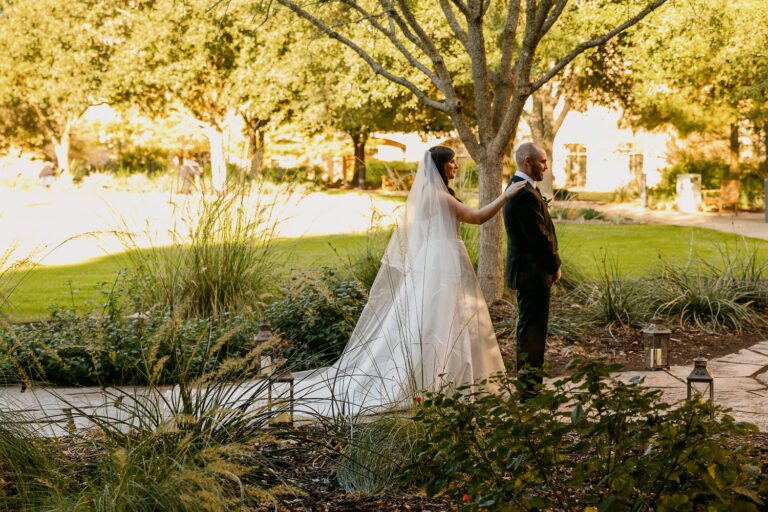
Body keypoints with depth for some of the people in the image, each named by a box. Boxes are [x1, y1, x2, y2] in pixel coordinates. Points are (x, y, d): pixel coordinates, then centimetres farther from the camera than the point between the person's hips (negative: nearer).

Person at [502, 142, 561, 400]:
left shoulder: (517, 187, 14)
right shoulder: (525, 194, -21)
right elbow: (539, 236, -20)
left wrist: (551, 265, 12)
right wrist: (555, 266, -7)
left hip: (526, 271, 11)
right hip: (533, 272, -11)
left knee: (530, 329, 16)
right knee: (531, 330, -5)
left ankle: (528, 385, 24)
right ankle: (528, 388, 0)